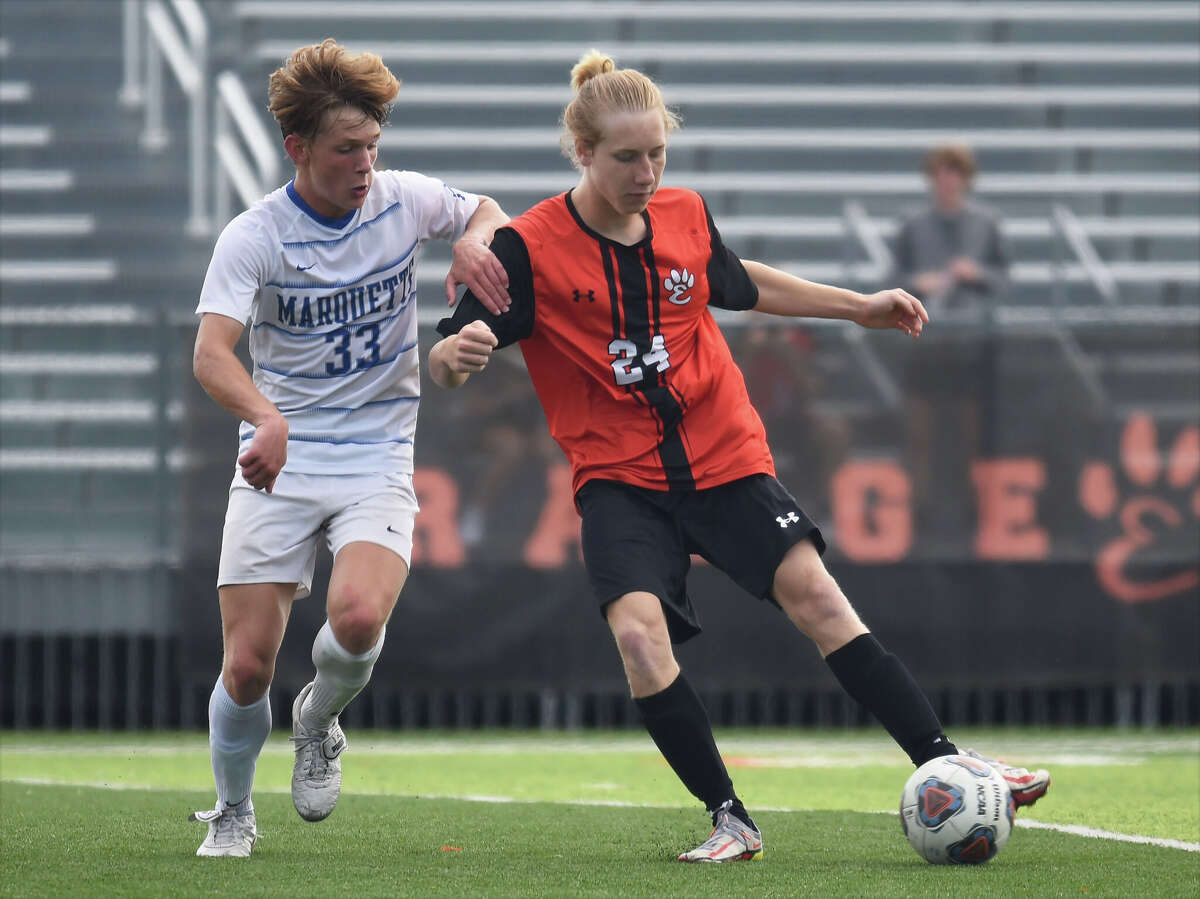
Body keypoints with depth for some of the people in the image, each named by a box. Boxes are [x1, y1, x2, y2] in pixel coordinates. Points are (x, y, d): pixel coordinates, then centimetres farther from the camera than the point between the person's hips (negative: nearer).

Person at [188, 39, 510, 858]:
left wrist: (475, 241, -7)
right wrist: (267, 418, -45)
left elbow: (489, 214, 19)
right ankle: (232, 813, 22)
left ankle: (320, 722, 8)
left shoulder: (405, 200, -1)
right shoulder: (253, 237, -11)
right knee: (247, 667, -6)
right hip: (278, 463, -1)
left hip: (377, 459, 1)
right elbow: (212, 353, -24)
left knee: (358, 617, -27)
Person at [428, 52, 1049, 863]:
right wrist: (456, 354, -36)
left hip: (725, 459, 3)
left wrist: (859, 307, 25)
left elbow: (739, 285, 25)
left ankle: (943, 766, -5)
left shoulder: (685, 217, 2)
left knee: (815, 594, -11)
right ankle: (730, 820, -10)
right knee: (637, 630, -23)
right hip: (619, 480, -3)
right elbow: (444, 367, -12)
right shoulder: (530, 247, -11)